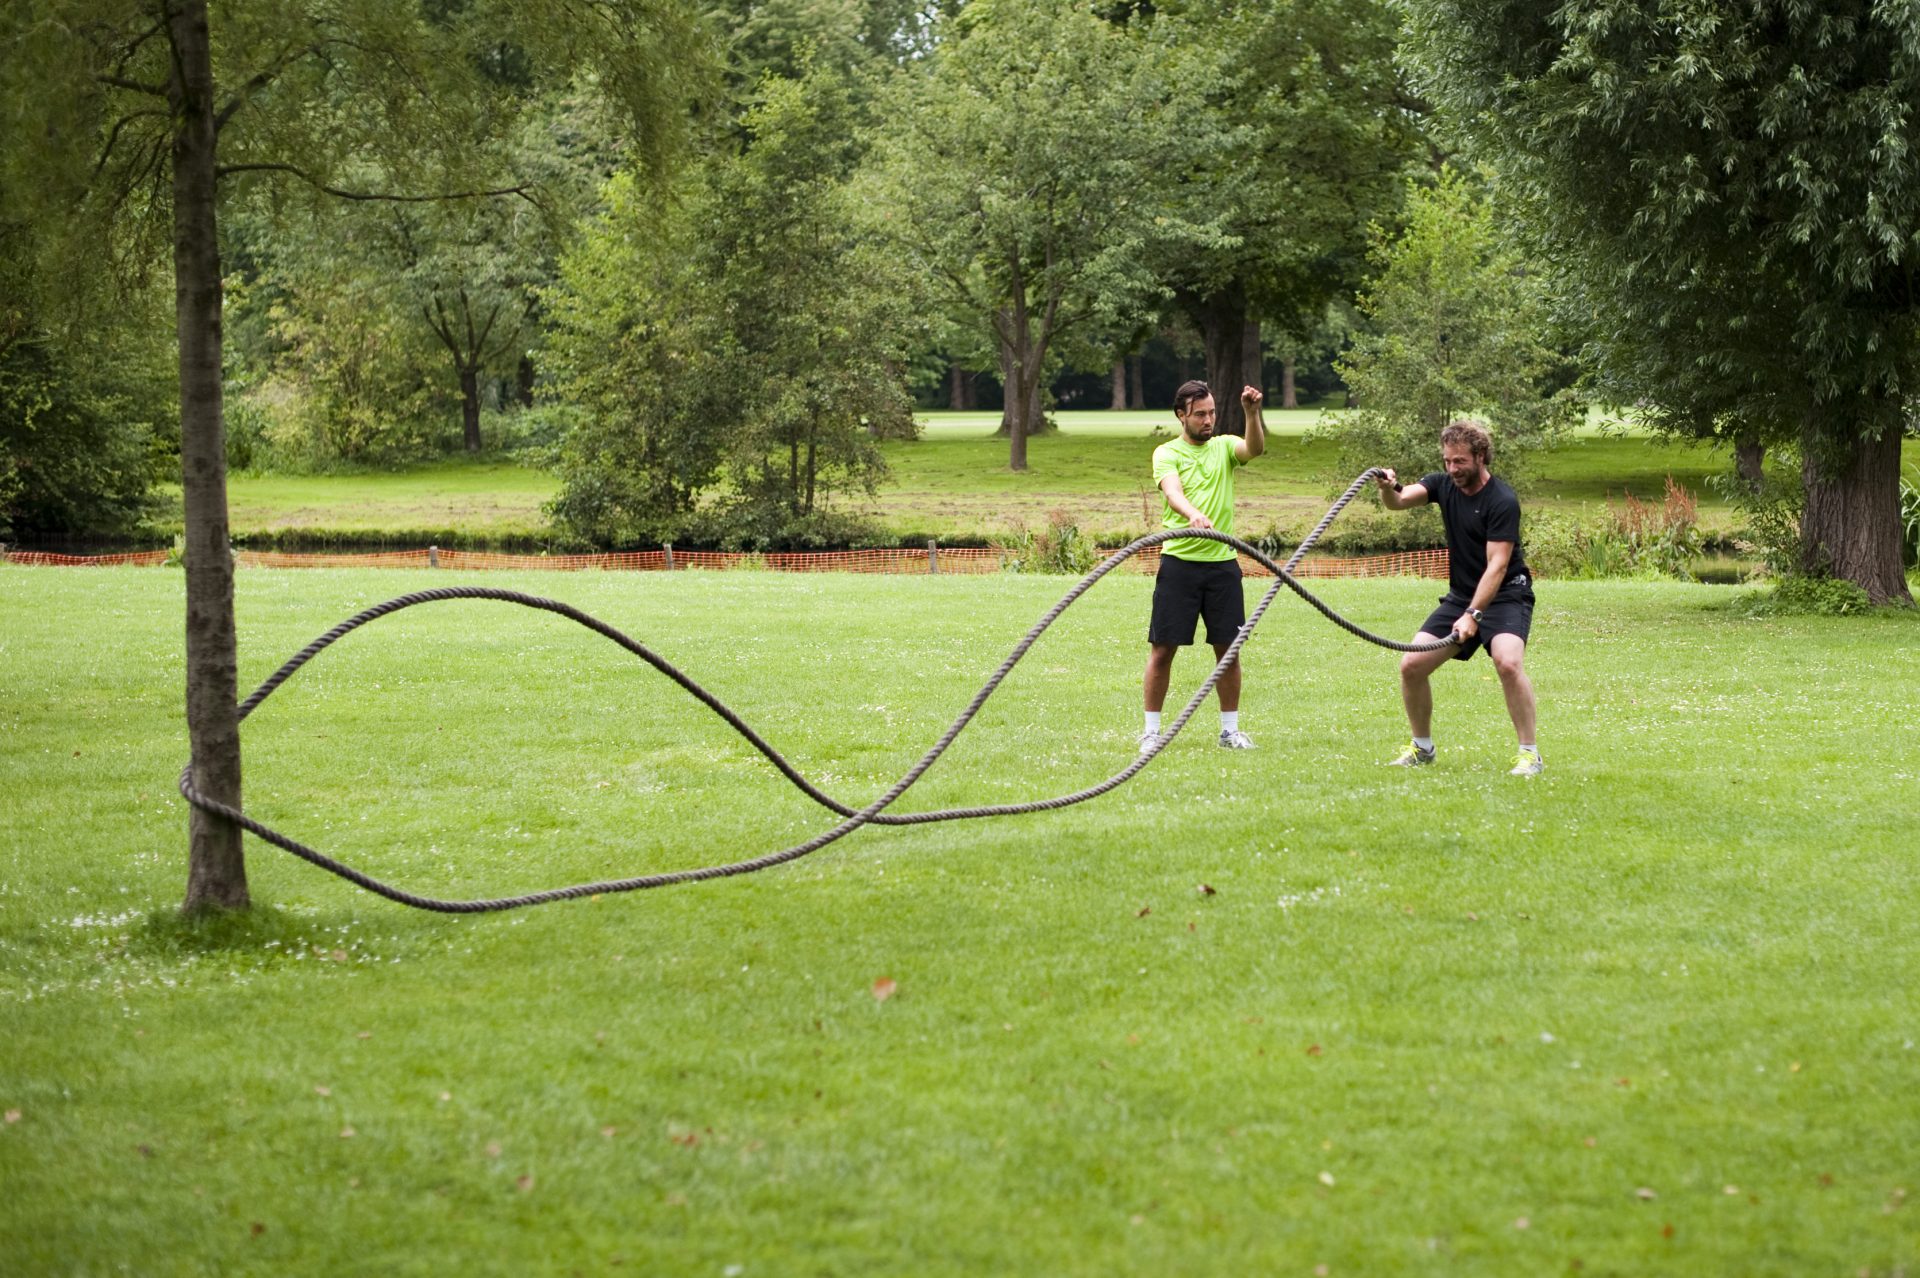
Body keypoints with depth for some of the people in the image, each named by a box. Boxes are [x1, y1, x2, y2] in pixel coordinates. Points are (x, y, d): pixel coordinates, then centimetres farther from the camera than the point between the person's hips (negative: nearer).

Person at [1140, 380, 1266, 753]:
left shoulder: (1224, 446, 9)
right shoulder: (1167, 453, -1)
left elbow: (1255, 448, -12)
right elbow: (1173, 491, -20)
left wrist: (1252, 412, -30)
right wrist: (1193, 514, -41)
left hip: (1222, 562, 3)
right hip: (1179, 562, -3)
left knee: (1228, 647, 5)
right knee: (1163, 647, -1)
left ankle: (1230, 729, 16)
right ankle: (1151, 730, 7)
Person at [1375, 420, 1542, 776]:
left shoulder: (1502, 501, -19)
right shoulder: (1444, 484, 1)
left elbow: (1497, 565, -24)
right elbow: (1398, 501, -13)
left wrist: (1473, 615, -32)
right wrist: (1388, 488, -37)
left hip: (1506, 595, -6)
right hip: (1460, 595, 6)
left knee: (1508, 662, -31)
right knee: (1411, 665, -3)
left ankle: (1529, 754, -20)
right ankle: (1422, 747, 17)